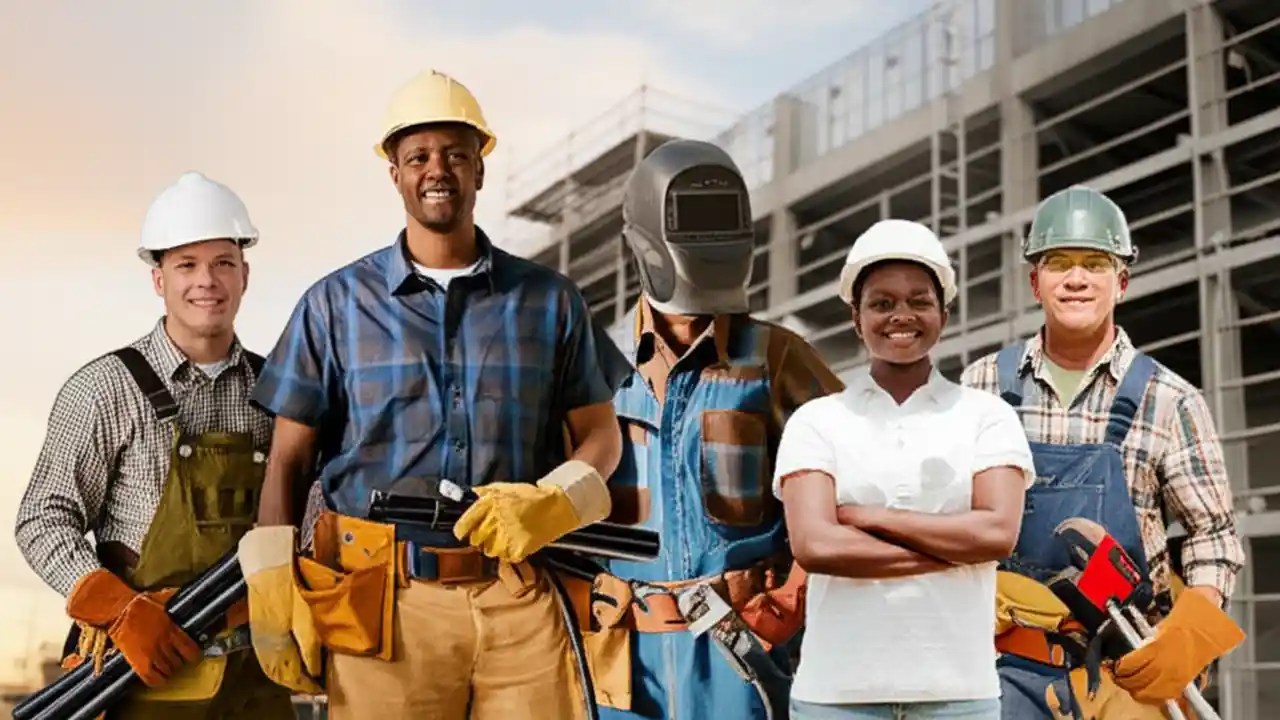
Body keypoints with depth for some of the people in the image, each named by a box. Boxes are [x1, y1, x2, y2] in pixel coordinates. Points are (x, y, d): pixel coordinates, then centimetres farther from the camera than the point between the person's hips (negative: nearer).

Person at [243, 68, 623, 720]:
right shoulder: (336, 302, 9)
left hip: (522, 600, 1)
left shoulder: (550, 300, 10)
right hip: (384, 605, 0)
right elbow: (289, 458, 9)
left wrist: (551, 501, -8)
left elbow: (599, 434, 12)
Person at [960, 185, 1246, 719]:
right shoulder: (984, 385, 4)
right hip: (1010, 666, 1)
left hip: (1127, 670, 0)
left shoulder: (1170, 401, 0)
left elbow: (1212, 533, 3)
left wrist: (1192, 630, -12)